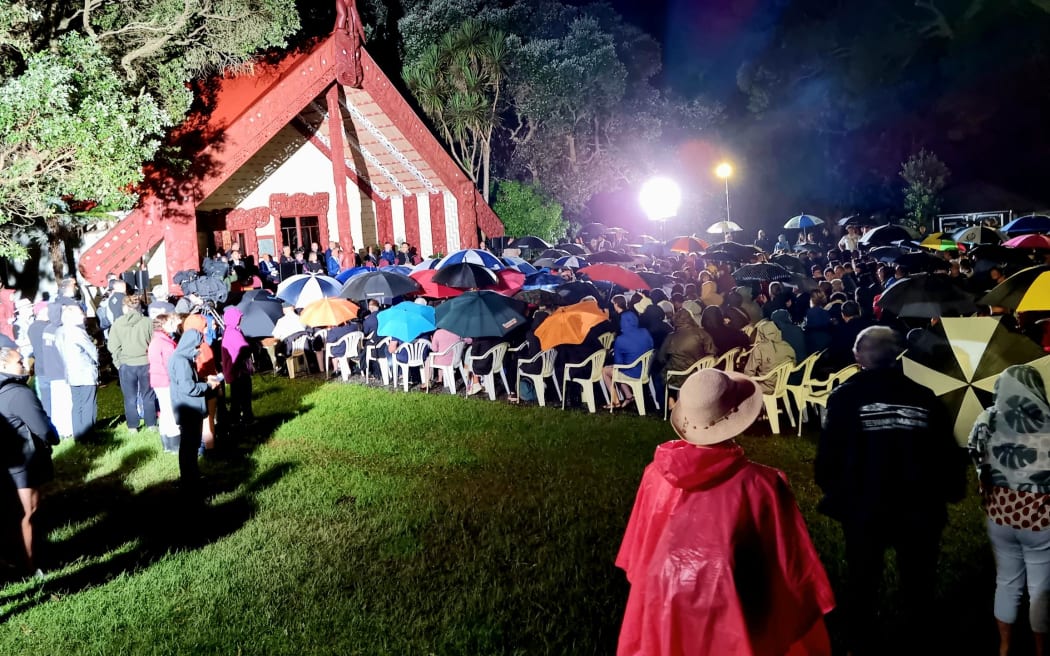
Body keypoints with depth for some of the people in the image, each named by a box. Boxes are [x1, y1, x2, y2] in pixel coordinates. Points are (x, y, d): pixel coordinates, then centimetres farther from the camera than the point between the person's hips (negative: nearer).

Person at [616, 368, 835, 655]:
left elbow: (639, 550, 3)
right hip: (730, 625, -2)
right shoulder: (760, 485, -20)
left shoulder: (658, 473, -10)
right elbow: (792, 563, -10)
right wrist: (806, 613, 6)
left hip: (660, 615, 3)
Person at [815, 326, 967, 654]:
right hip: (919, 508, 1)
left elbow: (829, 454, -11)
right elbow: (948, 453, -2)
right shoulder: (925, 397, -4)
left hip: (863, 507, -1)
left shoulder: (845, 396, -8)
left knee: (862, 581, 16)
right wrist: (952, 489, 13)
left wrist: (833, 492, 4)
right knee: (917, 581, 20)